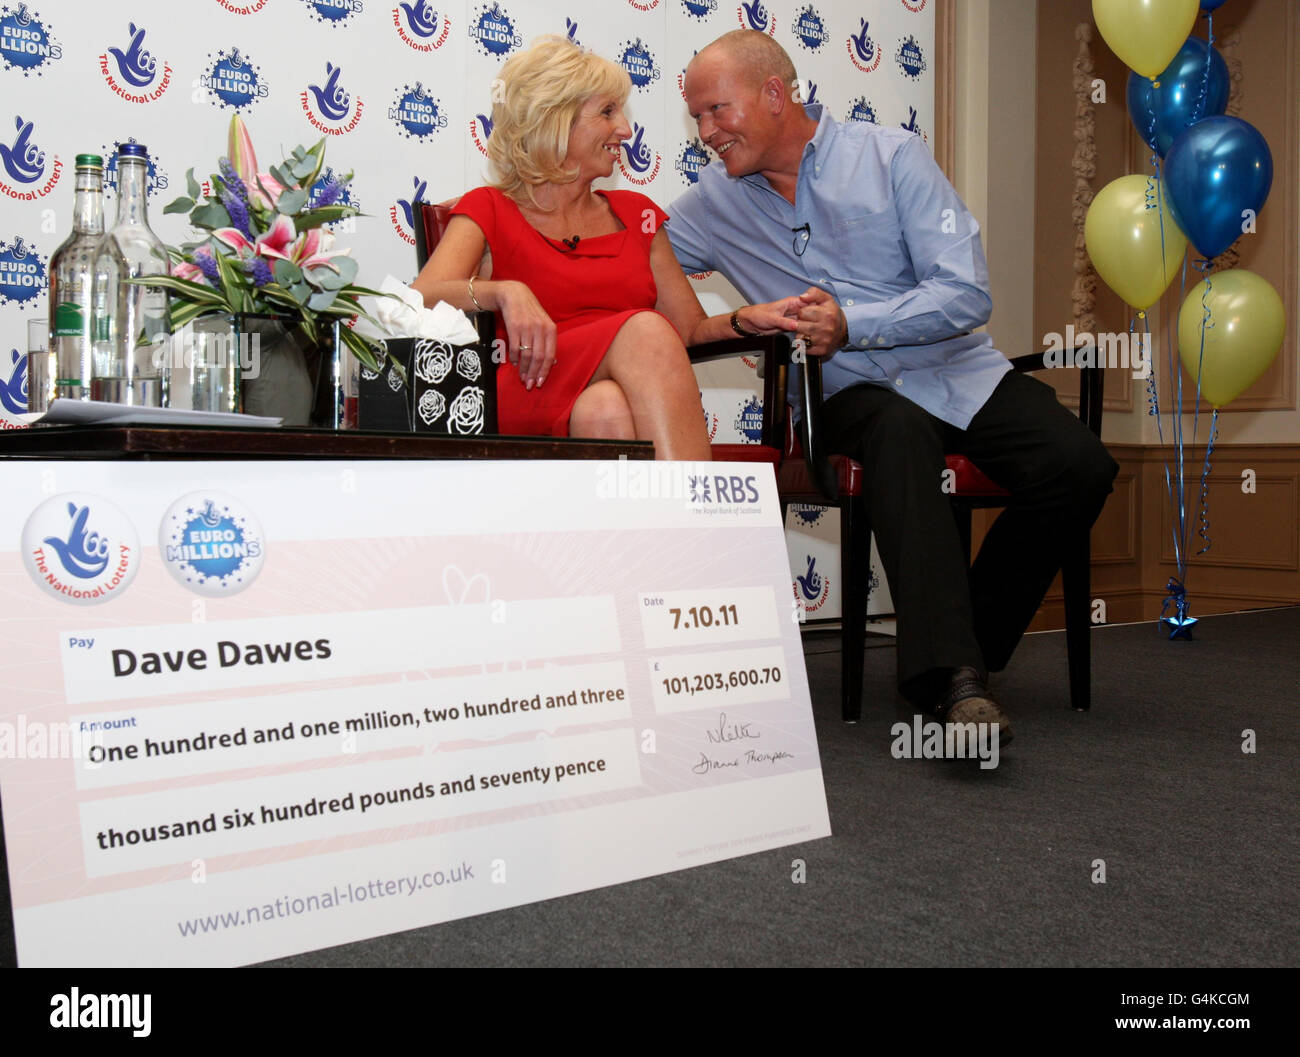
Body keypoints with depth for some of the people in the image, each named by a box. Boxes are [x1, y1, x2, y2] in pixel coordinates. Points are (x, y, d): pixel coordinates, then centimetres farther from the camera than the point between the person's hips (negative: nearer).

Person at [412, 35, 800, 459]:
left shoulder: (635, 213, 24)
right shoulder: (489, 210, 10)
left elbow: (690, 328, 23)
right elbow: (420, 302, -8)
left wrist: (746, 320, 1)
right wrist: (504, 292, -28)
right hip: (528, 401, -3)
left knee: (606, 409, -36)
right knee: (643, 329, -33)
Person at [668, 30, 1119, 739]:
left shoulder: (891, 156, -1)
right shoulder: (715, 203, 7)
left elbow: (967, 294, -9)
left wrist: (850, 324, -19)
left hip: (957, 370, 1)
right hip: (852, 391, -1)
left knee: (1079, 465, -23)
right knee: (899, 432, -37)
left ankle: (968, 642, -6)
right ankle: (949, 675, -42)